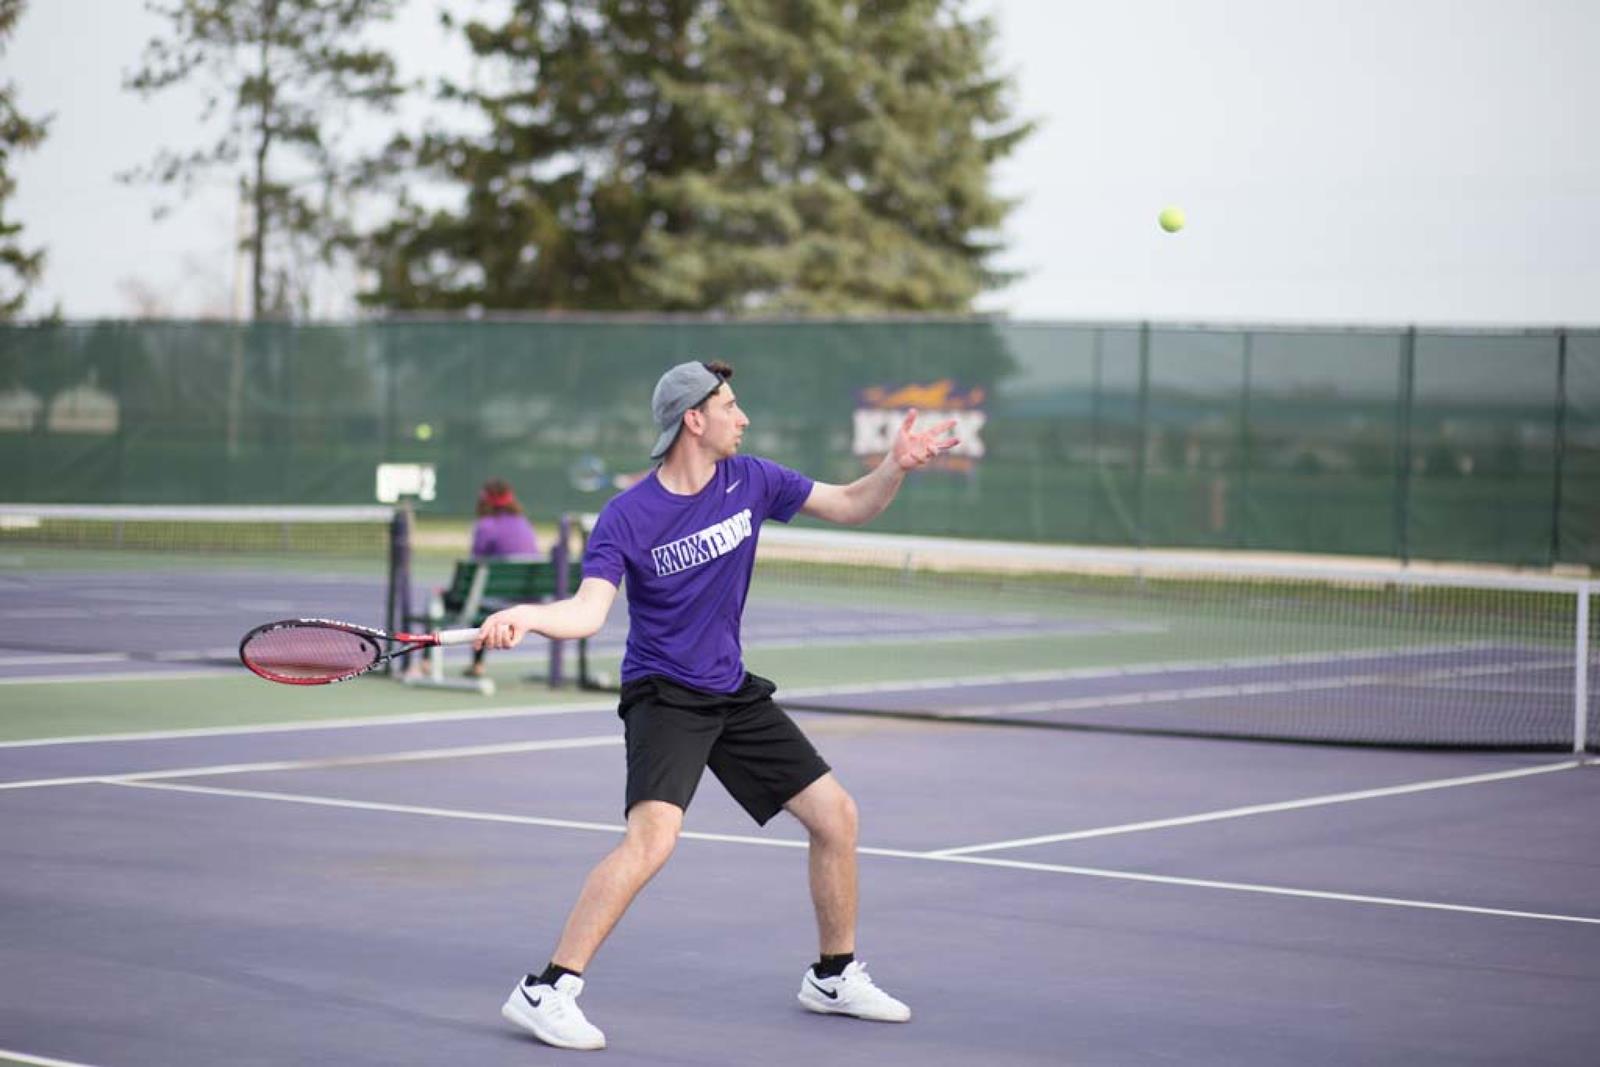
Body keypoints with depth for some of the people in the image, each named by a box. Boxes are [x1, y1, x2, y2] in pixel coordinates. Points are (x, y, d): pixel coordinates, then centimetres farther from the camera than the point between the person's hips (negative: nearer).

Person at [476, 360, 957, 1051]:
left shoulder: (750, 479, 0)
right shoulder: (627, 518, -16)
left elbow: (850, 507, 10)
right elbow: (589, 611, -26)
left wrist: (897, 466, -9)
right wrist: (525, 617, -45)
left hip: (734, 692, 7)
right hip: (662, 694, -6)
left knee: (836, 814, 7)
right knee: (654, 834, -29)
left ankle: (835, 976, 27)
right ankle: (545, 993, -25)